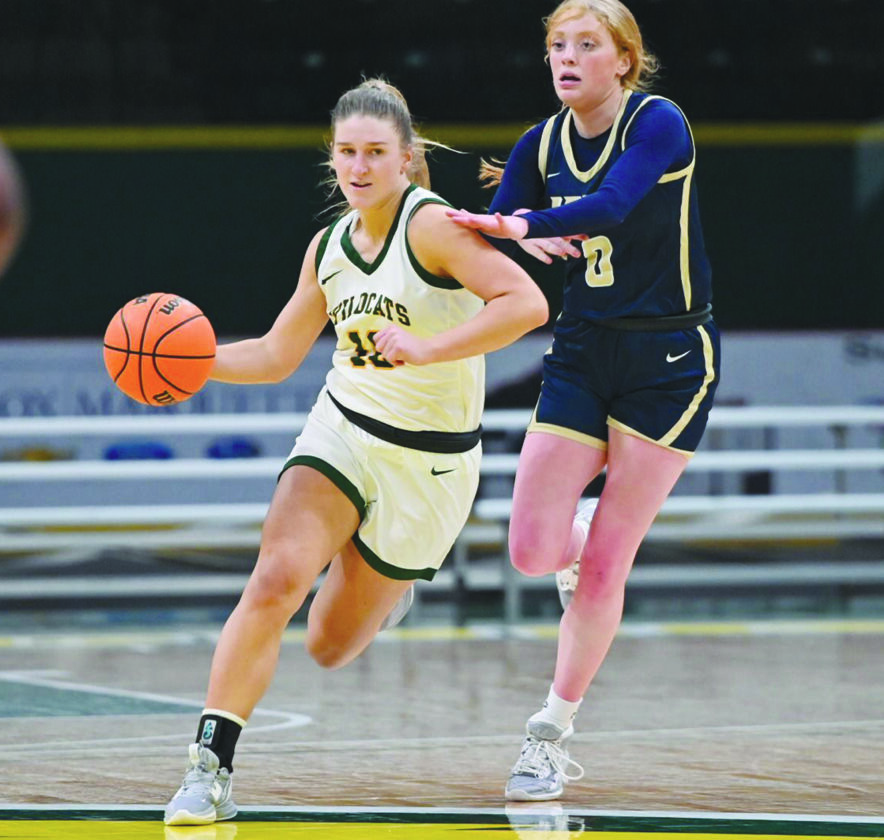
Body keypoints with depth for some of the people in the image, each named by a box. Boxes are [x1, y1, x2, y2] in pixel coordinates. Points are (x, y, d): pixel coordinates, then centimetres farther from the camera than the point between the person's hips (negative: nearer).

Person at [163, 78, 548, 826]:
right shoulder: (330, 247, 5)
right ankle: (211, 769, -17)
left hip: (430, 461, -4)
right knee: (275, 580, -23)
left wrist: (426, 349, -37)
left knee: (331, 646, 8)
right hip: (341, 434, 4)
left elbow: (526, 303, -29)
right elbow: (277, 355, 15)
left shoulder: (432, 225, -16)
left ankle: (388, 589, 46)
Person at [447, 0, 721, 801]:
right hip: (581, 353, 5)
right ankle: (583, 534, 29)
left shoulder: (659, 125, -14)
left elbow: (612, 206, -31)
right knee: (533, 552, -7)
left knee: (603, 564, -5)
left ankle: (553, 734, 8)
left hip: (670, 362, -5)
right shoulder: (542, 144, 3)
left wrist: (522, 224, -42)